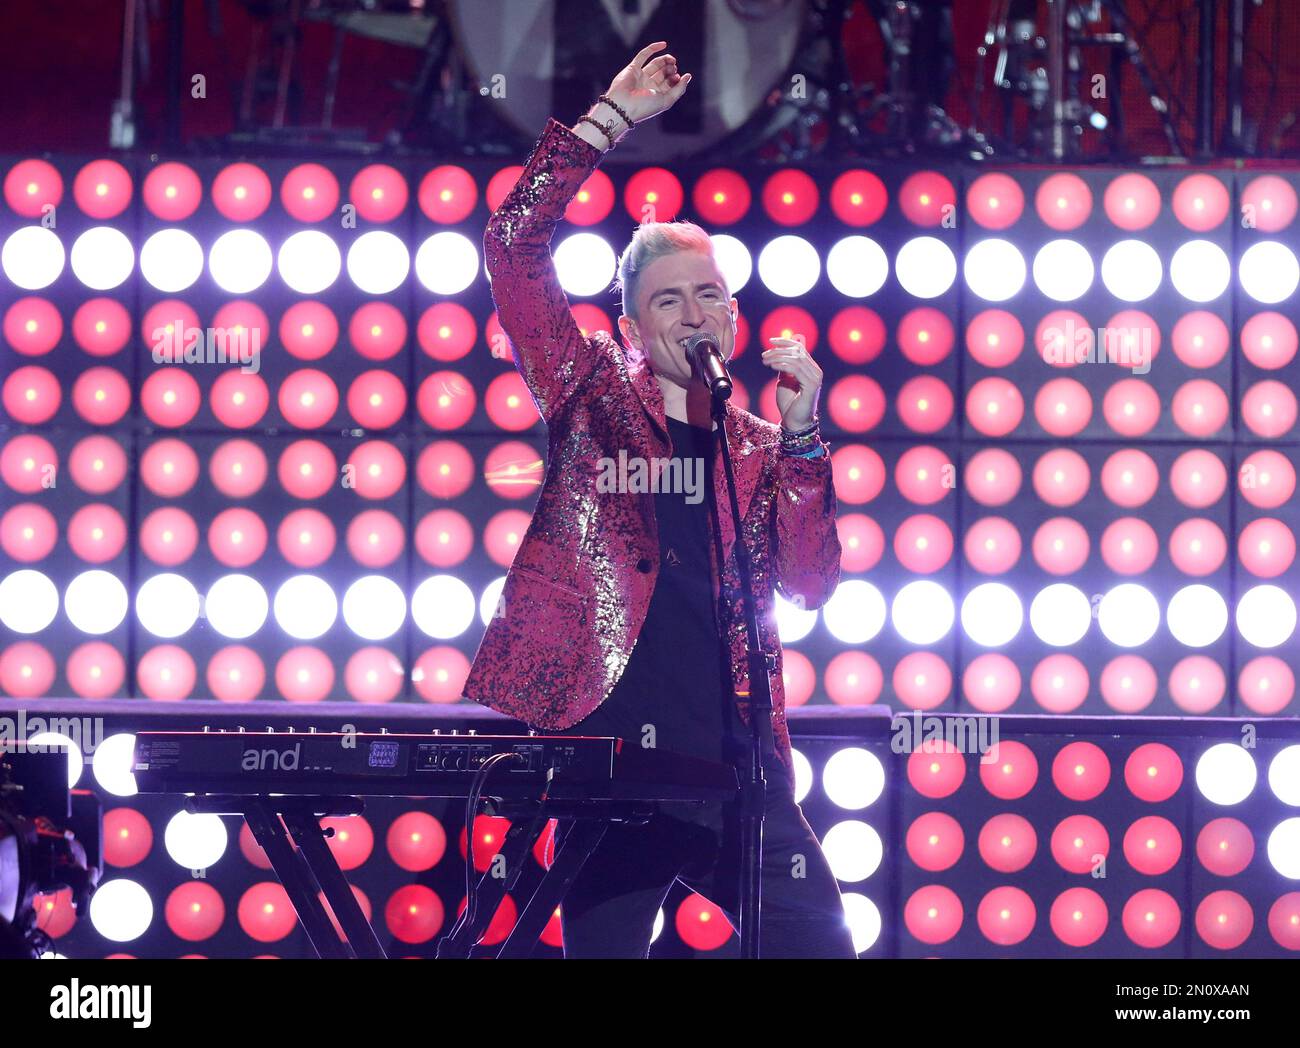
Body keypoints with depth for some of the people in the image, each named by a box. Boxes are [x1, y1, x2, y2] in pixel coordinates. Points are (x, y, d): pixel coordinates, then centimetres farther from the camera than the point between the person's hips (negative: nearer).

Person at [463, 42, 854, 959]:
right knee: (603, 945, -1)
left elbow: (809, 584, 2)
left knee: (819, 940, -4)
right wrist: (611, 120, -2)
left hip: (732, 755, 3)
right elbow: (514, 244, -2)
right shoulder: (595, 397, 8)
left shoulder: (760, 447, 16)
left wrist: (801, 434, -5)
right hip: (611, 740, -3)